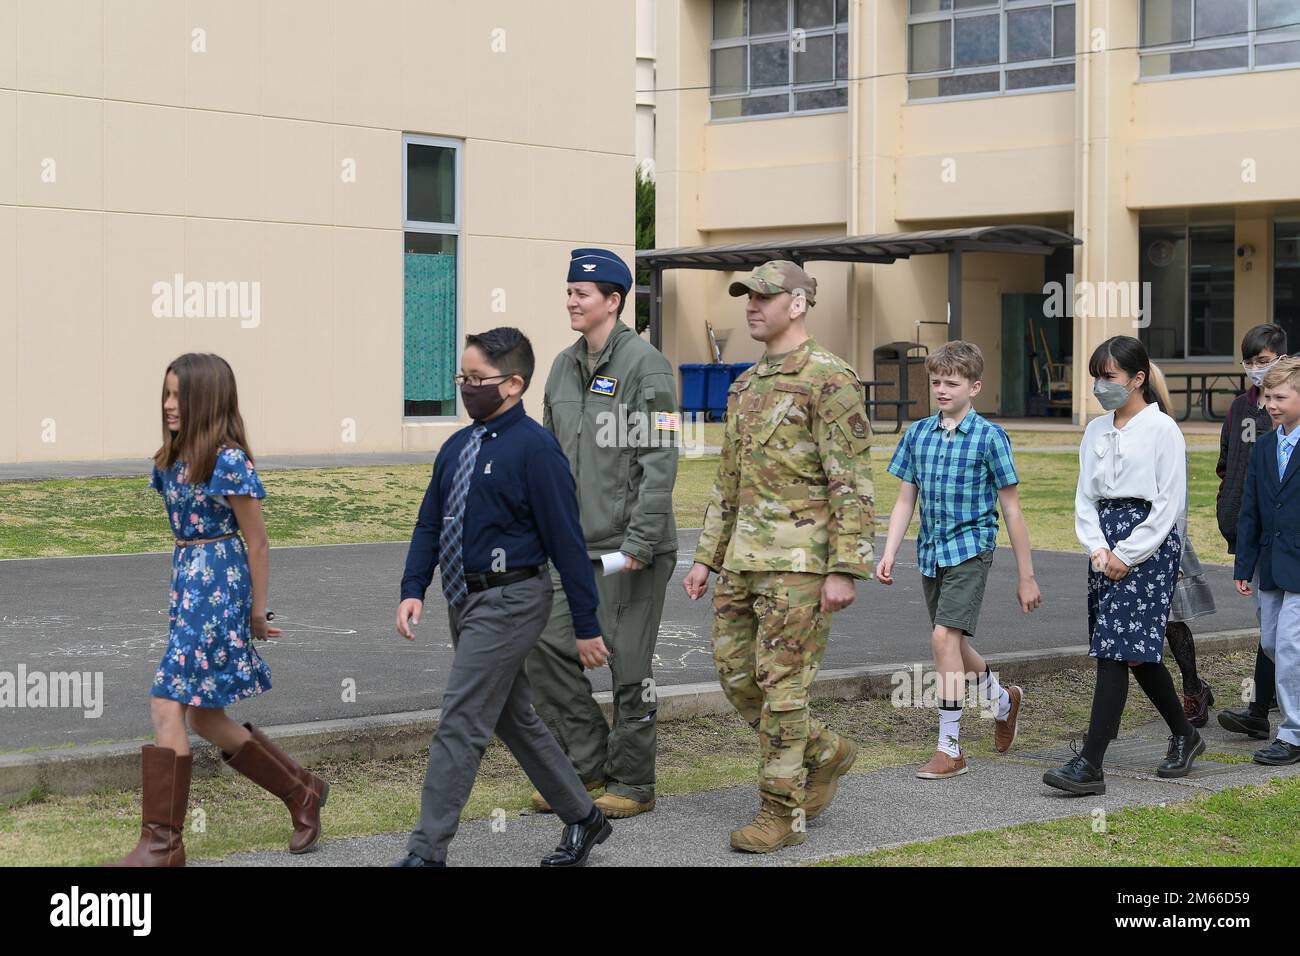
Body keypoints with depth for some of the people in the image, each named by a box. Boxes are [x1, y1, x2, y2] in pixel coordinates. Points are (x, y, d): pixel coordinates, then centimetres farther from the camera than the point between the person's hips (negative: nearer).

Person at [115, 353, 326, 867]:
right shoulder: (173, 458, 9)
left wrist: (257, 614, -3)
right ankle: (302, 791, 27)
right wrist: (177, 597, 15)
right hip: (188, 586, 9)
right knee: (205, 718, 12)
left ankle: (162, 843, -4)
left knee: (168, 707, -10)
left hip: (217, 590, -9)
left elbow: (257, 544, -9)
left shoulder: (229, 461, -15)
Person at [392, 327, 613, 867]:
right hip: (466, 601, 8)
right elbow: (430, 525, 13)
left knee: (460, 726, -9)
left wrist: (587, 624, -12)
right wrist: (413, 590, -2)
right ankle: (582, 818, 33)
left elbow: (565, 538, -13)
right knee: (515, 721, 18)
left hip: (508, 603, -8)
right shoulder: (457, 447, 9)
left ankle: (426, 853, -4)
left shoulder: (535, 448, -14)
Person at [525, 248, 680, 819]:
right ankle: (586, 765, 17)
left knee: (628, 662, 1)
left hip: (630, 544, -7)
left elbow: (660, 459, -15)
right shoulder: (564, 366, 13)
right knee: (547, 648, 4)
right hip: (574, 546, 7)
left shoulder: (643, 363, -11)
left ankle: (632, 783, 14)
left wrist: (640, 540, -19)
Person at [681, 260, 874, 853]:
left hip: (802, 560, -8)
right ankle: (824, 755, 30)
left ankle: (782, 815, 4)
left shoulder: (831, 379, -11)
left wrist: (844, 571, -20)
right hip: (746, 557, 8)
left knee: (781, 686, -6)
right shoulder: (748, 385, 16)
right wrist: (706, 558, 15)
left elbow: (853, 483, -15)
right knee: (737, 677, 10)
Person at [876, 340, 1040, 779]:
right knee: (953, 644, 16)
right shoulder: (917, 434, 7)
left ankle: (950, 749, -12)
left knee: (945, 636, -19)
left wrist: (1026, 576, -3)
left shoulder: (989, 438, -7)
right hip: (931, 552, 6)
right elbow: (905, 500, 11)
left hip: (970, 549, -6)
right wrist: (889, 554, 0)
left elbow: (1012, 510, -4)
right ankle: (1002, 700, 45)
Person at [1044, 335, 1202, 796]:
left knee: (1117, 650, -12)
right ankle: (1184, 736, 32)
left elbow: (1169, 503, -9)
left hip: (1149, 543, -7)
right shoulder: (1096, 431, 14)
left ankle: (1090, 764, -16)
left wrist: (1128, 555, -13)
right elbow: (1085, 497, 12)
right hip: (1106, 546, 7)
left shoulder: (1162, 429, -6)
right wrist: (1098, 548, -4)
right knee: (1137, 652, 13)